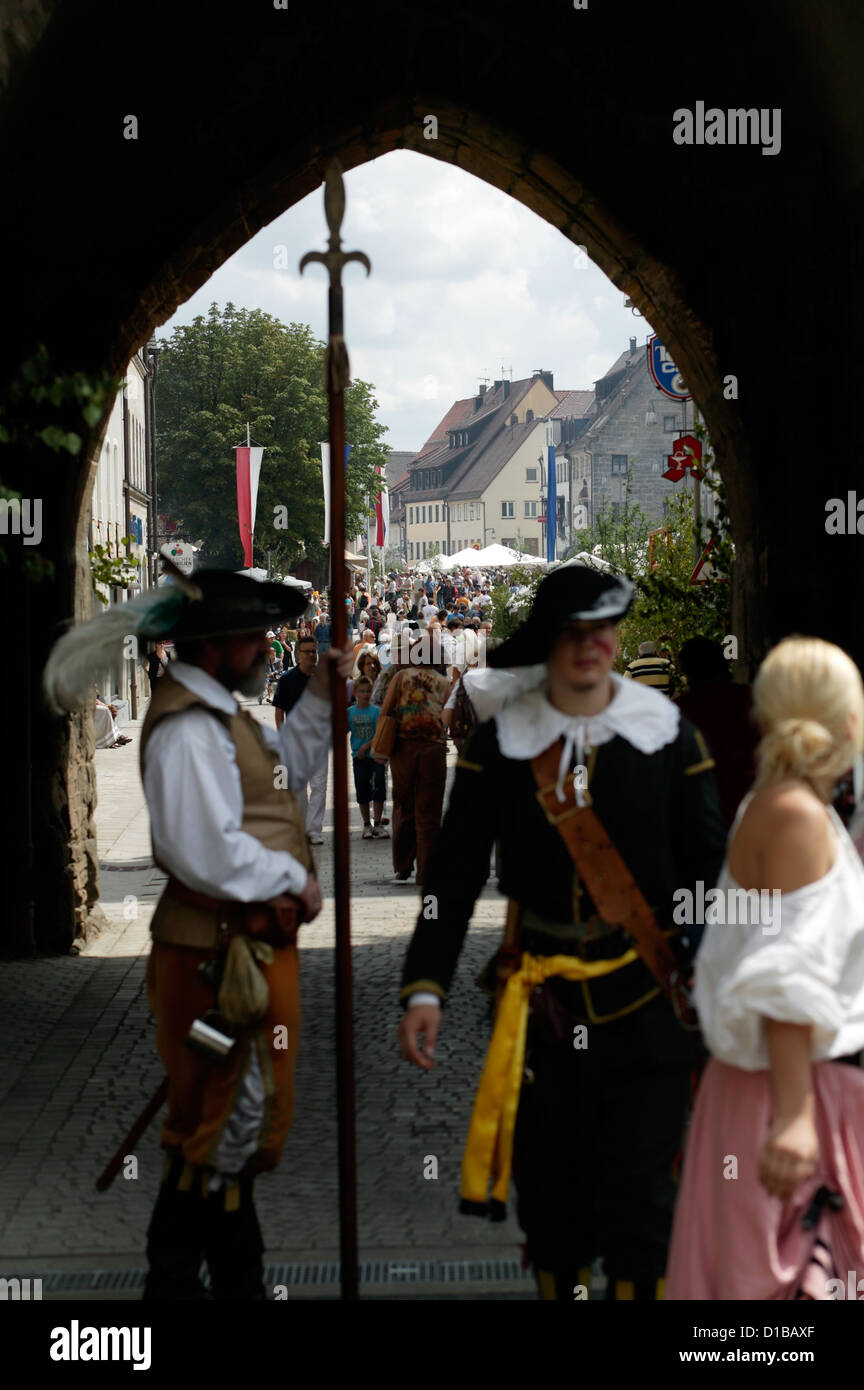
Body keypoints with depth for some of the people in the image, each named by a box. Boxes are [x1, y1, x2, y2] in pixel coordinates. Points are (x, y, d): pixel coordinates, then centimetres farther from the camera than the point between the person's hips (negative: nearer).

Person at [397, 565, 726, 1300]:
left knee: (639, 1203, -1)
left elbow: (710, 870, 3)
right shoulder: (498, 743, 0)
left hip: (646, 1005, -1)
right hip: (539, 1009, 1)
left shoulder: (669, 737, -1)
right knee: (549, 1197, 10)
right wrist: (424, 987, -7)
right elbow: (453, 875, 0)